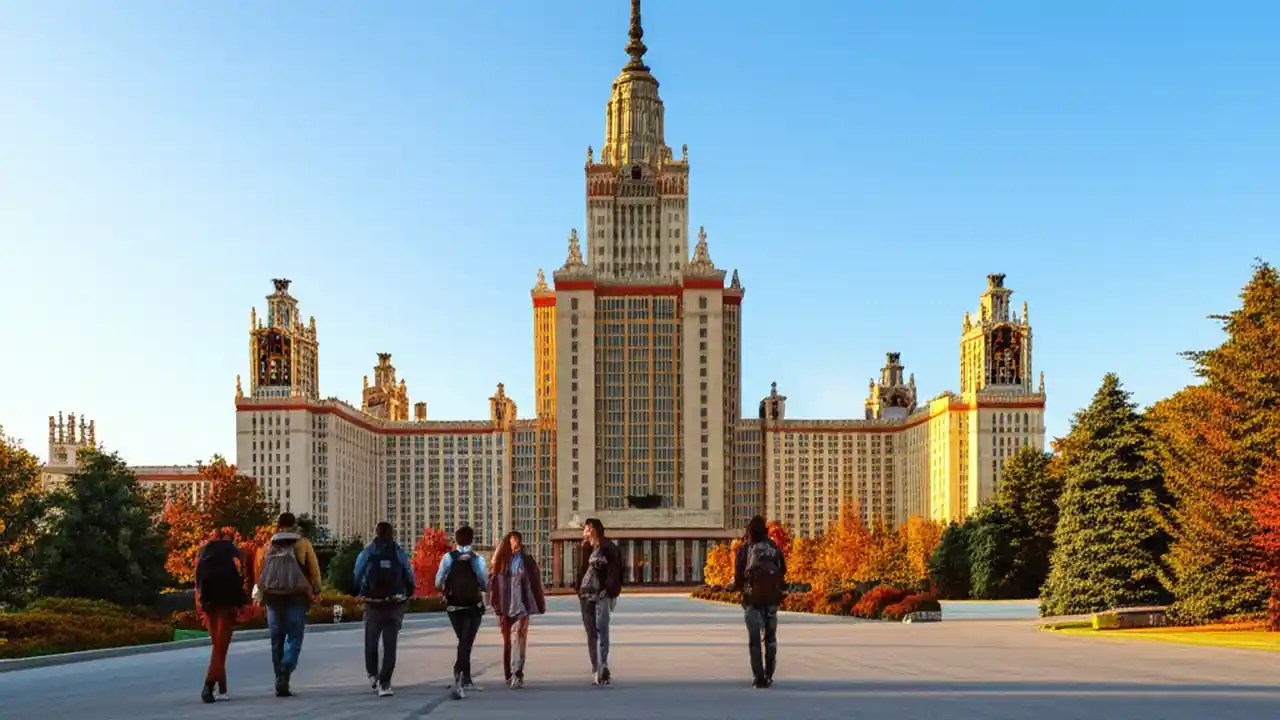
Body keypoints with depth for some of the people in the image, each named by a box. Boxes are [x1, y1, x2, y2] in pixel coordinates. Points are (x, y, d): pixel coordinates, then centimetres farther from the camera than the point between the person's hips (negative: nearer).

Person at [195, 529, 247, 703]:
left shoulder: (205, 550, 15)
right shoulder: (236, 552, 5)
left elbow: (198, 576, 5)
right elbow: (239, 577, -6)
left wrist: (201, 600, 4)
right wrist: (239, 603, -6)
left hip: (209, 599, 3)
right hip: (228, 600, -3)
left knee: (217, 643, 13)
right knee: (221, 644, -4)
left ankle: (222, 689, 12)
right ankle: (209, 684, -21)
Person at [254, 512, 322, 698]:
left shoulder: (268, 547, 8)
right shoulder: (303, 545, 0)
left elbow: (260, 572, 8)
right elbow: (314, 571, -1)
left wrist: (261, 593, 21)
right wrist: (315, 590, 13)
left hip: (273, 598, 3)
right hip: (297, 598, -3)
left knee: (277, 641, 12)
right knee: (294, 639, 0)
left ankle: (280, 682, 14)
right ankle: (284, 676, -20)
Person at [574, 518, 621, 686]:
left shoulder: (608, 548, -1)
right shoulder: (584, 548, 15)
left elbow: (614, 571, -6)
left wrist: (610, 590, -14)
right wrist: (578, 587, 8)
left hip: (602, 593, -5)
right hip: (586, 594, 5)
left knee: (602, 629, -15)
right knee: (591, 633, 5)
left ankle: (603, 666, -18)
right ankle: (596, 669, 9)